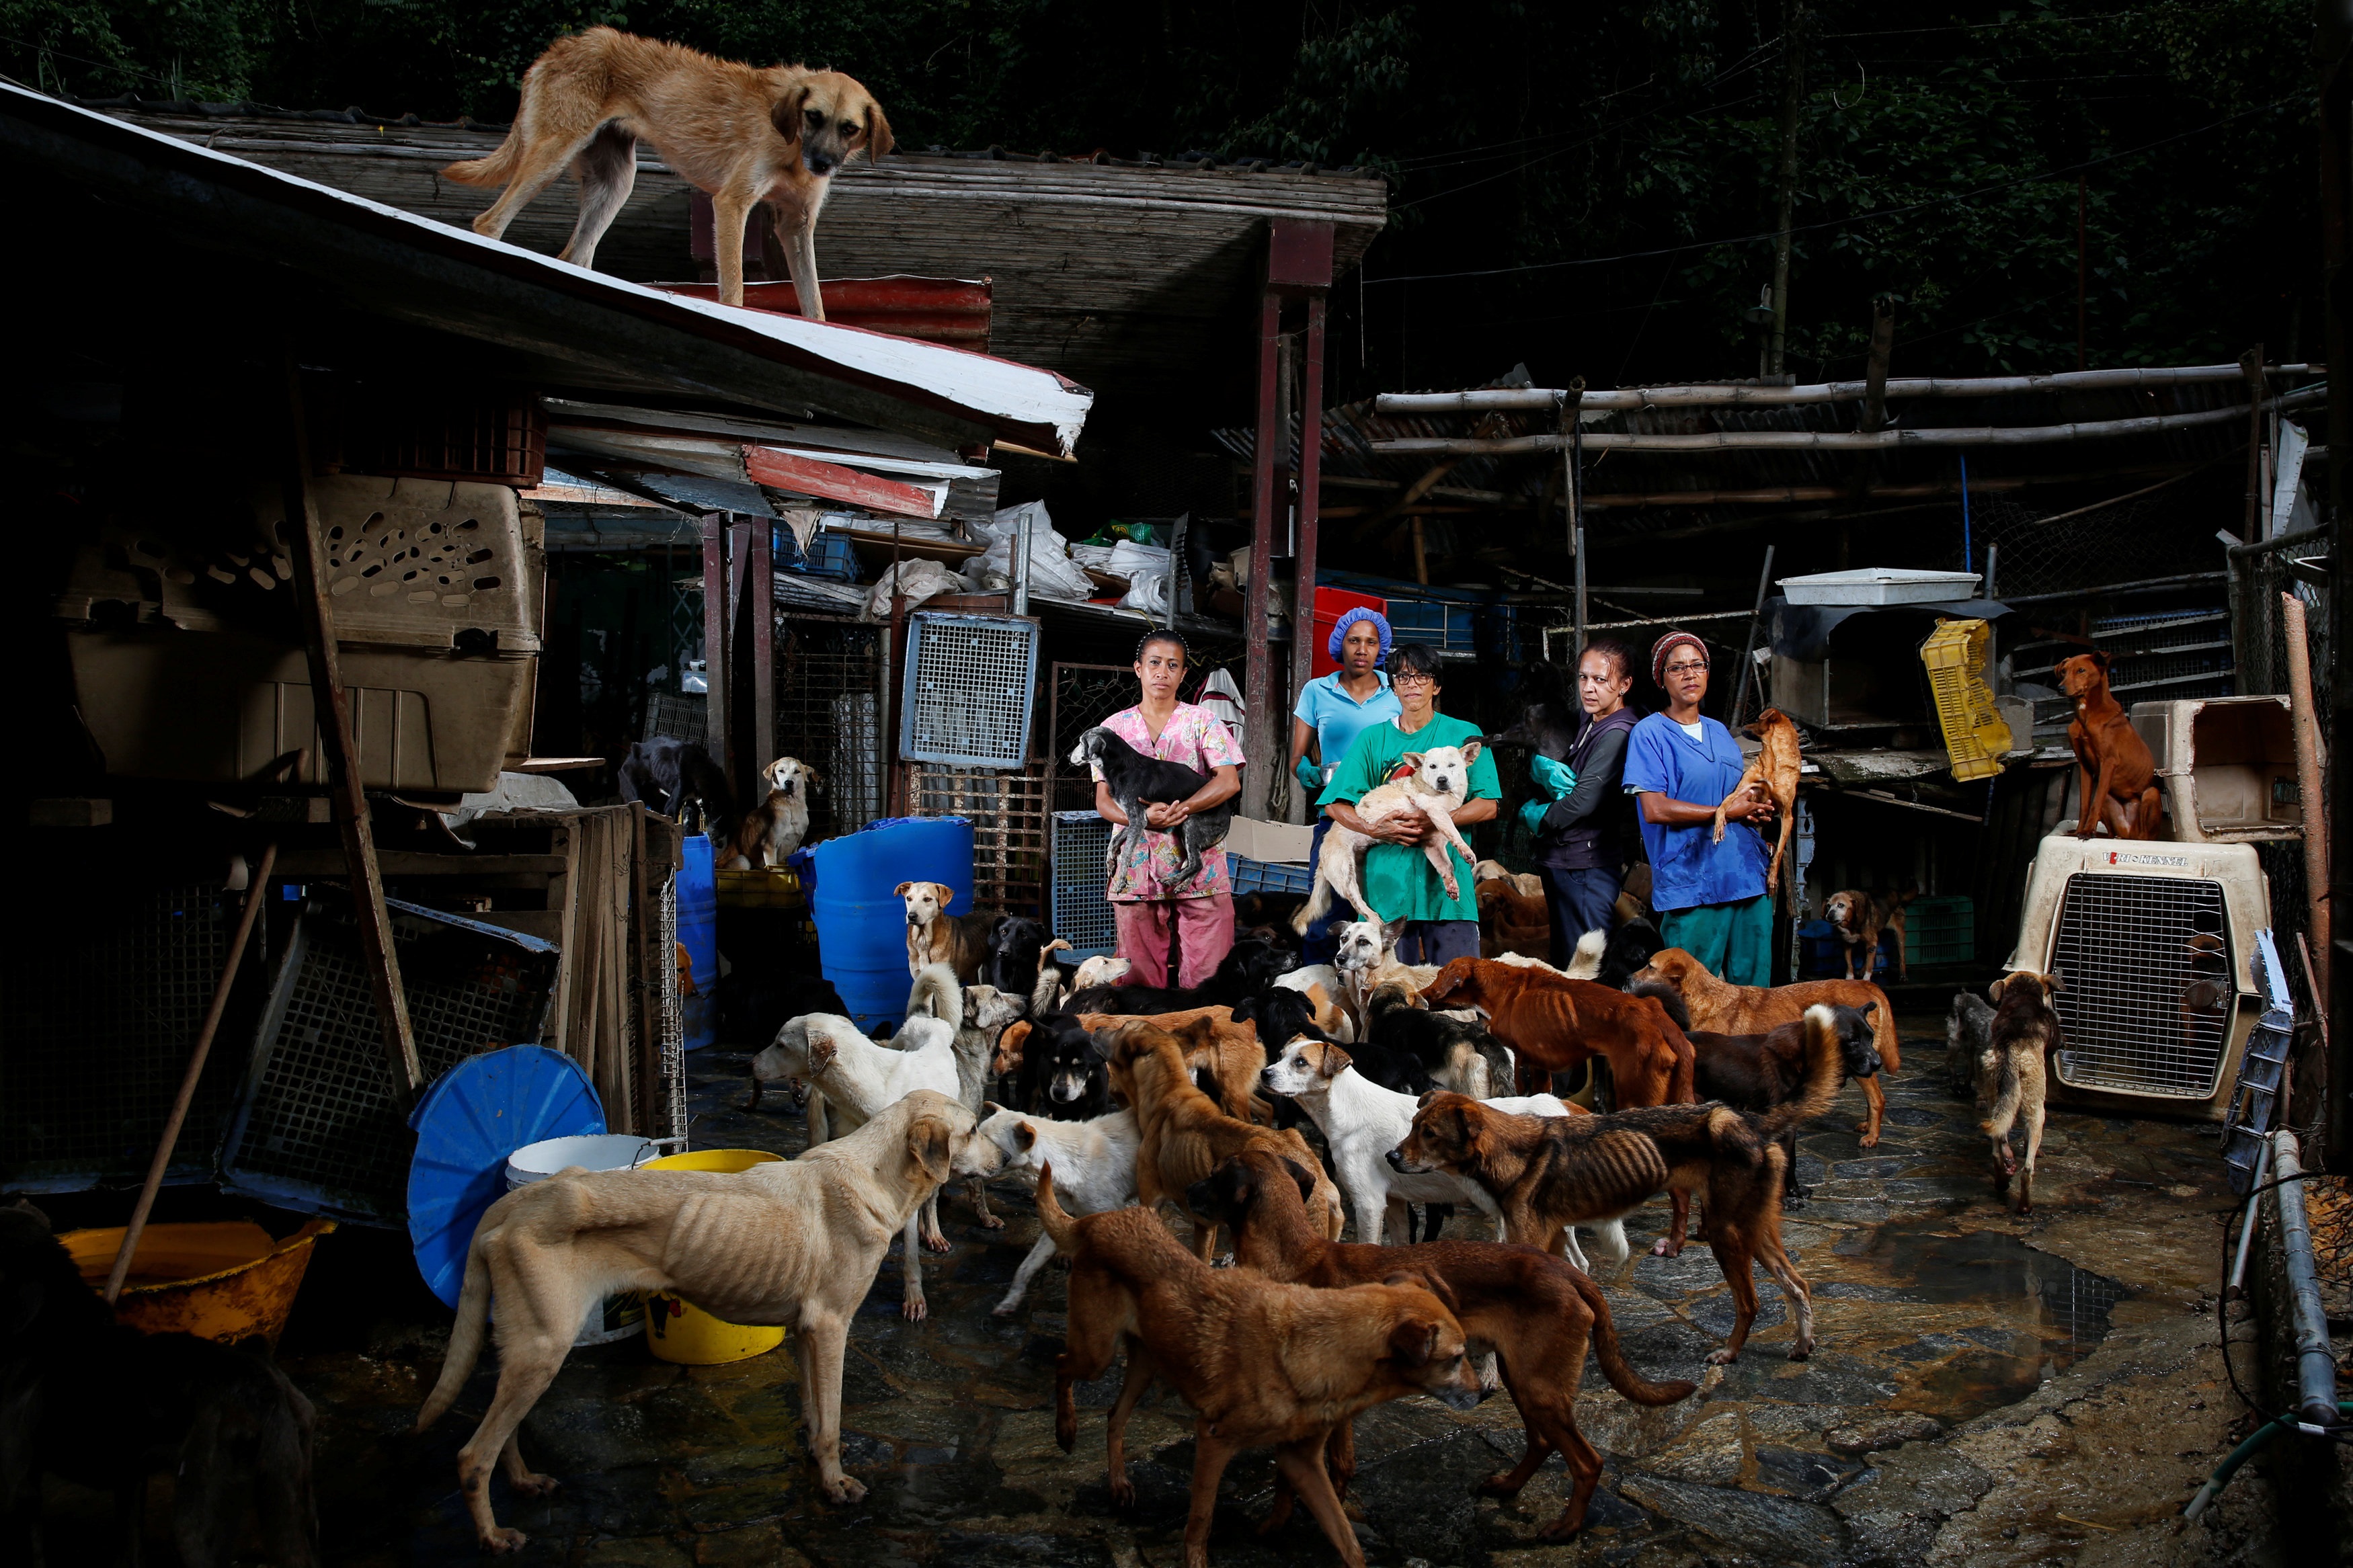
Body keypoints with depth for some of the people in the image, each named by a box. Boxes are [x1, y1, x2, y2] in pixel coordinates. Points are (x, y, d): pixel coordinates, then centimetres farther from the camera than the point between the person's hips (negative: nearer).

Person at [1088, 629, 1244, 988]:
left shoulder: (1202, 722, 7)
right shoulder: (1116, 727, 10)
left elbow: (1229, 782, -6)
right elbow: (1103, 801, 4)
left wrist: (1177, 809, -21)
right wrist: (1145, 818, -17)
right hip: (1136, 864, 1)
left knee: (1206, 975, -4)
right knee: (1140, 975, 3)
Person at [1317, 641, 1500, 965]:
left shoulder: (1465, 735, 9)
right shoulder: (1372, 739, 12)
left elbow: (1487, 806, 1)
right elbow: (1336, 805, 8)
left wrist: (1433, 822, -13)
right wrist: (1376, 829, -11)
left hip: (1446, 879, -1)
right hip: (1387, 880, 1)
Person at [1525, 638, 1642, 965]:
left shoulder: (1617, 735, -17)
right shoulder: (1588, 726, 14)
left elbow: (1586, 799, -23)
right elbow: (1533, 760, 17)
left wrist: (1541, 818, -5)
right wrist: (1543, 767, -8)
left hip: (1589, 863, -10)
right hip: (1561, 860, 10)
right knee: (1563, 958, 15)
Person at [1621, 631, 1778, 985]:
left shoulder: (1719, 732, 19)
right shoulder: (1649, 734, -3)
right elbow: (1655, 809, -13)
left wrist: (1761, 811, 4)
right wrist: (1727, 812, -11)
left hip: (1749, 875, 7)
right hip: (1692, 884, -6)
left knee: (1752, 990, 7)